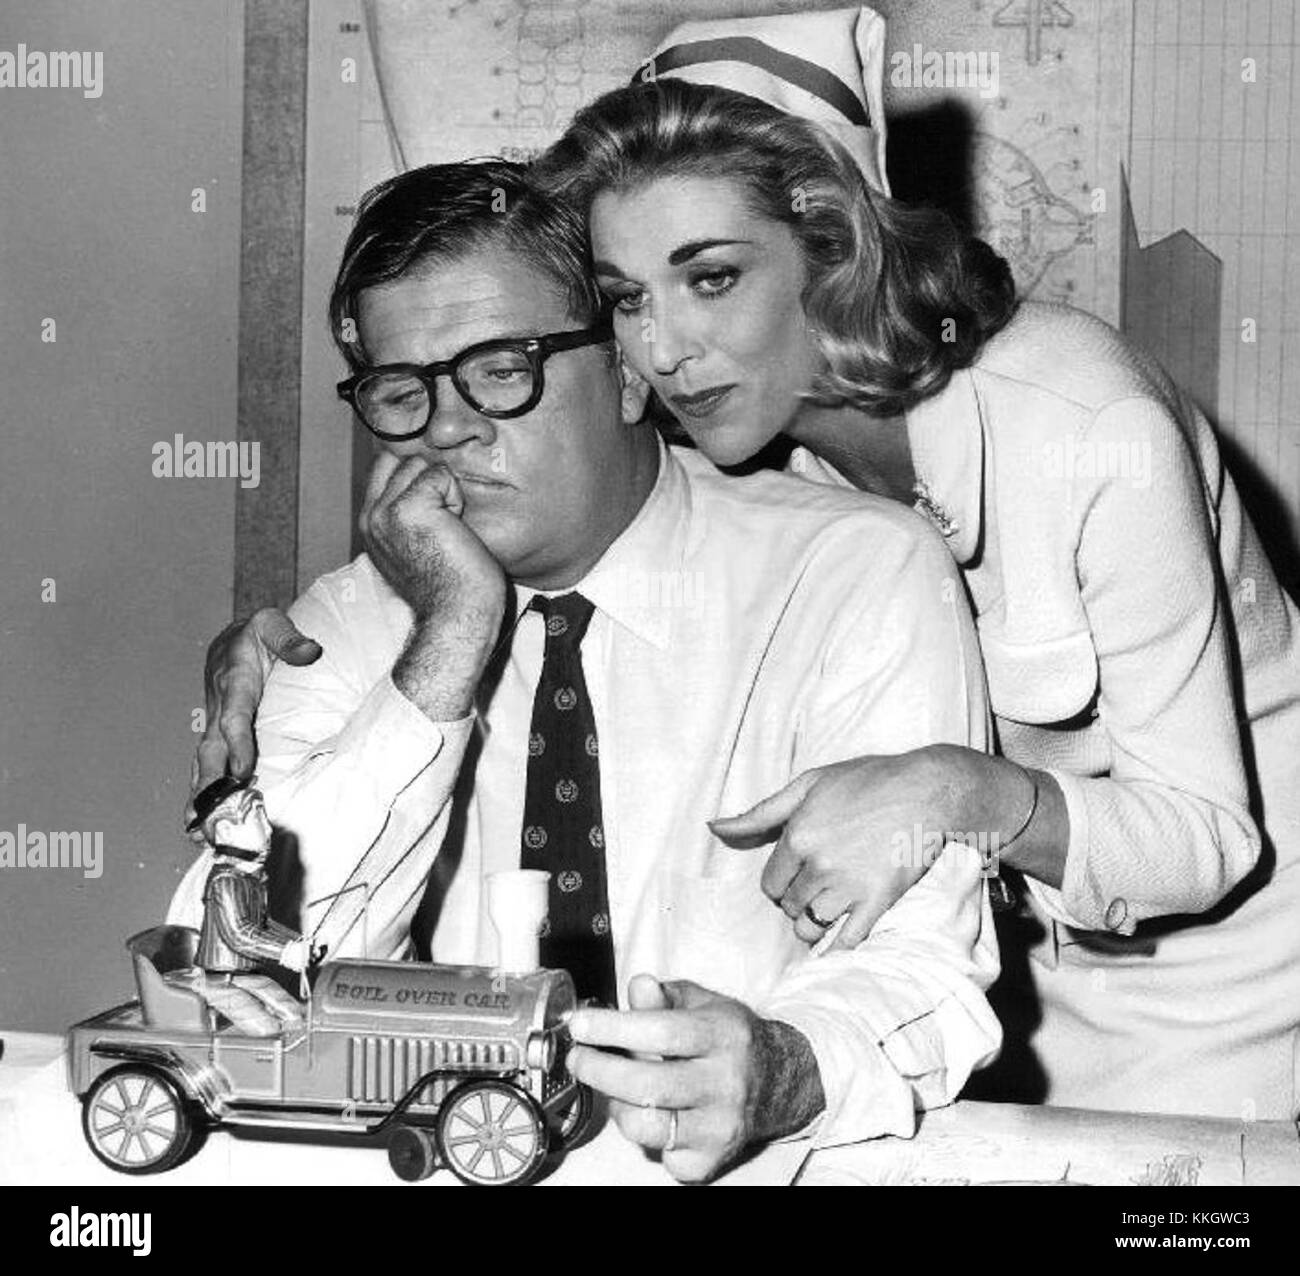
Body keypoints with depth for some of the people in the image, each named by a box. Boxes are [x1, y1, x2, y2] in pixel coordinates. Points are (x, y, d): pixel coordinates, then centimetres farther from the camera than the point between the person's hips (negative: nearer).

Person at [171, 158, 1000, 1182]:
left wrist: (781, 1070, -34)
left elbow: (918, 964, -13)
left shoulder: (867, 576, -5)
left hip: (763, 1161, -1)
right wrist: (451, 642, -13)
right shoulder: (349, 627, 6)